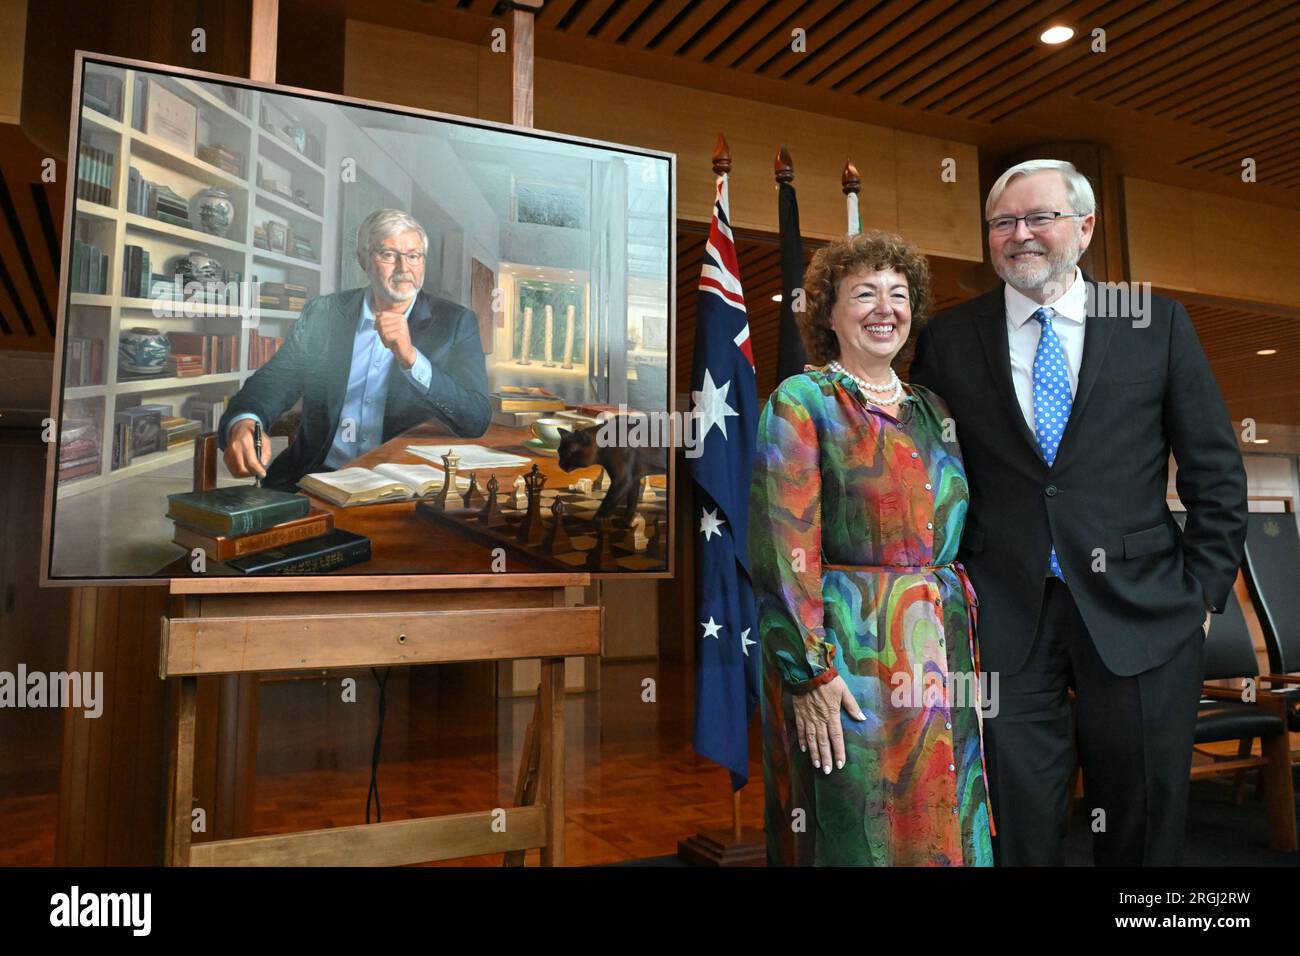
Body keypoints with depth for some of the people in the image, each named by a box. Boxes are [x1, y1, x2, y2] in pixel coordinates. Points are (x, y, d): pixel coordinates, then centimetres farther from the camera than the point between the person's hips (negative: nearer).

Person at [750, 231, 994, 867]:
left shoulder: (932, 410, 14)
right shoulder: (801, 402, -5)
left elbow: (958, 537, 17)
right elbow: (785, 550, -13)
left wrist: (966, 652, 11)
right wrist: (809, 673, -17)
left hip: (942, 656, 6)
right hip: (848, 654, -6)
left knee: (942, 826, 14)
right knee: (856, 830, 5)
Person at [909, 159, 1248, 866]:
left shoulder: (1159, 323, 4)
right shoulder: (948, 340, 2)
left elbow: (1215, 471, 7)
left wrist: (1205, 590, 2)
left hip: (1141, 616, 1)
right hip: (1005, 620, 0)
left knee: (1144, 832, 14)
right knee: (1021, 832, 9)